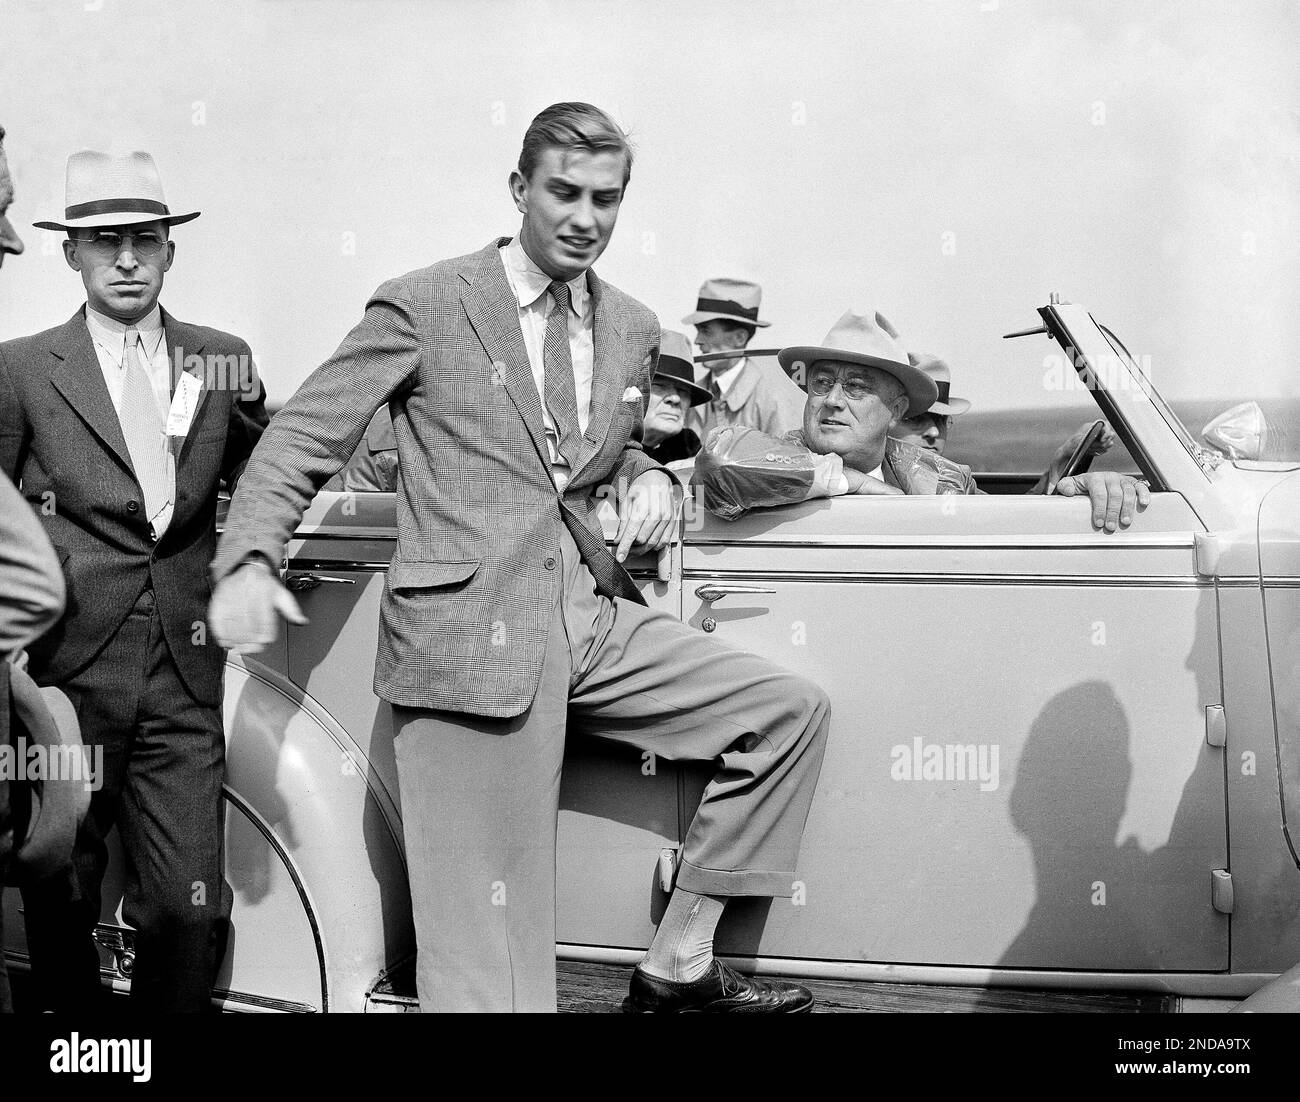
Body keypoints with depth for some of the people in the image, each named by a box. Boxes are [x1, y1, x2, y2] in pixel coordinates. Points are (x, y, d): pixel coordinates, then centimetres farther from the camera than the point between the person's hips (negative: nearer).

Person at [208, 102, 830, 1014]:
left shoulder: (633, 330, 14)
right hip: (469, 637, -6)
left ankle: (679, 965, 8)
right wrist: (249, 561, -19)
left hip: (596, 622, 6)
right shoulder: (423, 308, -3)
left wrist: (646, 479, 8)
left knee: (793, 711, 0)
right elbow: (302, 439, -3)